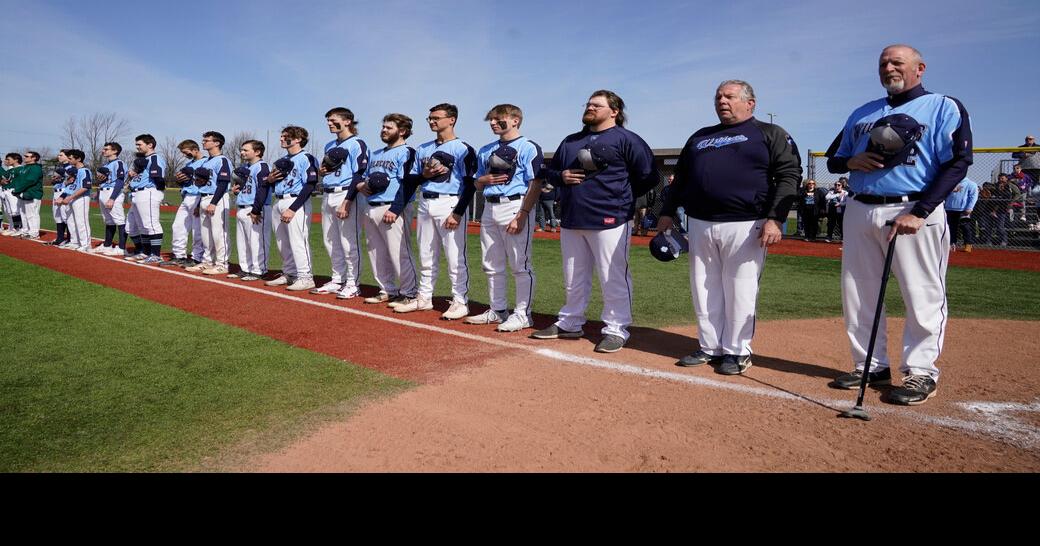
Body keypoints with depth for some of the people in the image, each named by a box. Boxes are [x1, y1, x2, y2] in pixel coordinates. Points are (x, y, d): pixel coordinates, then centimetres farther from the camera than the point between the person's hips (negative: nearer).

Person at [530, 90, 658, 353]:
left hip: (610, 221, -6)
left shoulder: (626, 139, -2)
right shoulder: (571, 141, 18)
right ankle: (569, 323, 27)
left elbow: (648, 177, -6)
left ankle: (616, 330, 6)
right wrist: (561, 177, 1)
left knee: (614, 279, -4)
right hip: (571, 222, 6)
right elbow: (549, 172, 24)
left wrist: (620, 197, -4)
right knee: (573, 279, 15)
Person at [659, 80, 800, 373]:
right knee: (704, 290, 7)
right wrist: (668, 213, 14)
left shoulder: (771, 134, 6)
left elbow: (789, 176, -3)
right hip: (700, 225, 5)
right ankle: (710, 348, 18)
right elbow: (680, 178, 25)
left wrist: (775, 219, -14)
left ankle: (737, 351, 10)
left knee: (739, 292, -2)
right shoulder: (699, 137, 21)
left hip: (744, 226, -5)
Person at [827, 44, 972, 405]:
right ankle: (871, 367, 18)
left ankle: (921, 373, 6)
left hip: (913, 211, -5)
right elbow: (833, 161, 22)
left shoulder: (943, 107, 3)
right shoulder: (862, 114, 20)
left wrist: (919, 212, -18)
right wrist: (852, 161, -4)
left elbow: (957, 163, -7)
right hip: (859, 211, 6)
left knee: (922, 295, -4)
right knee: (858, 294, 7)